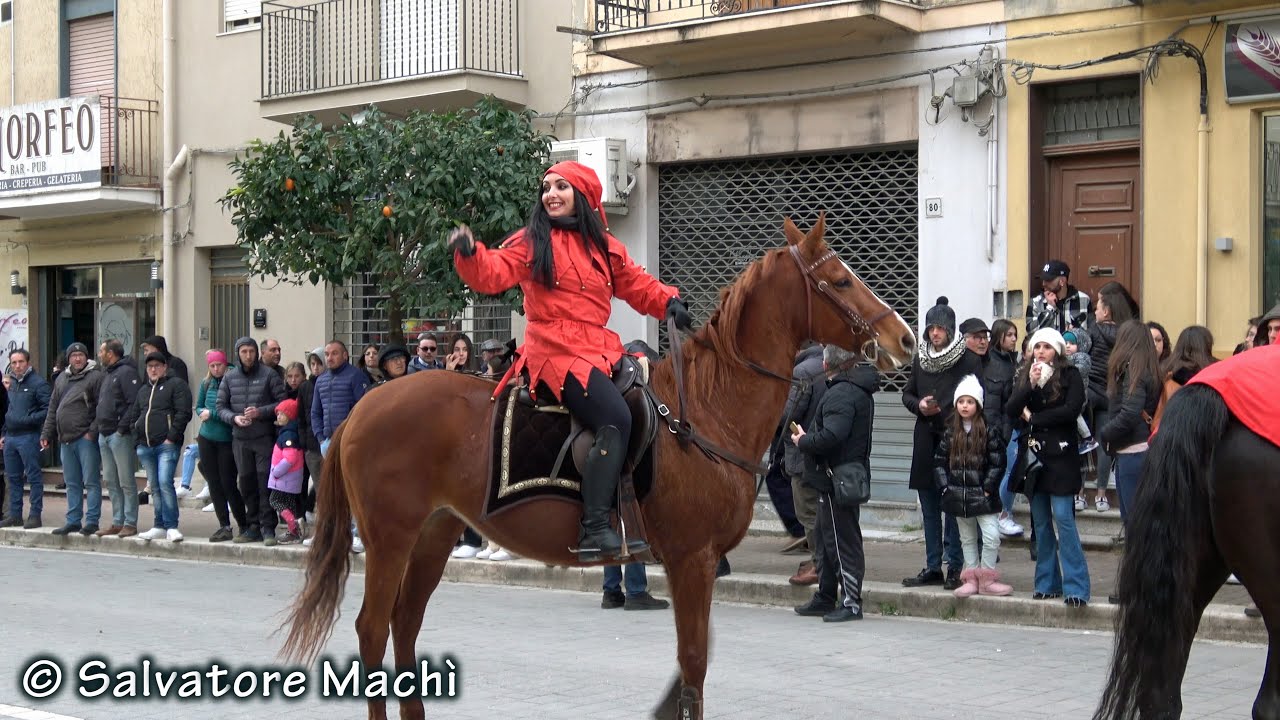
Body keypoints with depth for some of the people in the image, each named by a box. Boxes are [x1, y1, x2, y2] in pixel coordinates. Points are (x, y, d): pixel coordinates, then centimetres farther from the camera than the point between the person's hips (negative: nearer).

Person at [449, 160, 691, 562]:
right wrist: (470, 254, -29)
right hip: (553, 352, -7)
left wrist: (668, 302, 2)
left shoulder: (605, 247, 17)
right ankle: (595, 530, -29)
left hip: (599, 349, 7)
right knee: (615, 420, -26)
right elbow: (492, 274, -9)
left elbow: (637, 285, 21)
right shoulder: (531, 242, 3)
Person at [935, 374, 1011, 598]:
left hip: (983, 494, -4)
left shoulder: (989, 432, -5)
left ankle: (987, 578, 2)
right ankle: (971, 578, 19)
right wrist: (945, 487, -1)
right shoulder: (950, 433, 6)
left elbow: (998, 463, -7)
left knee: (991, 536, -11)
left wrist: (988, 488, -11)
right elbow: (939, 461, 8)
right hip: (958, 495, 4)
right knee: (967, 539, 12)